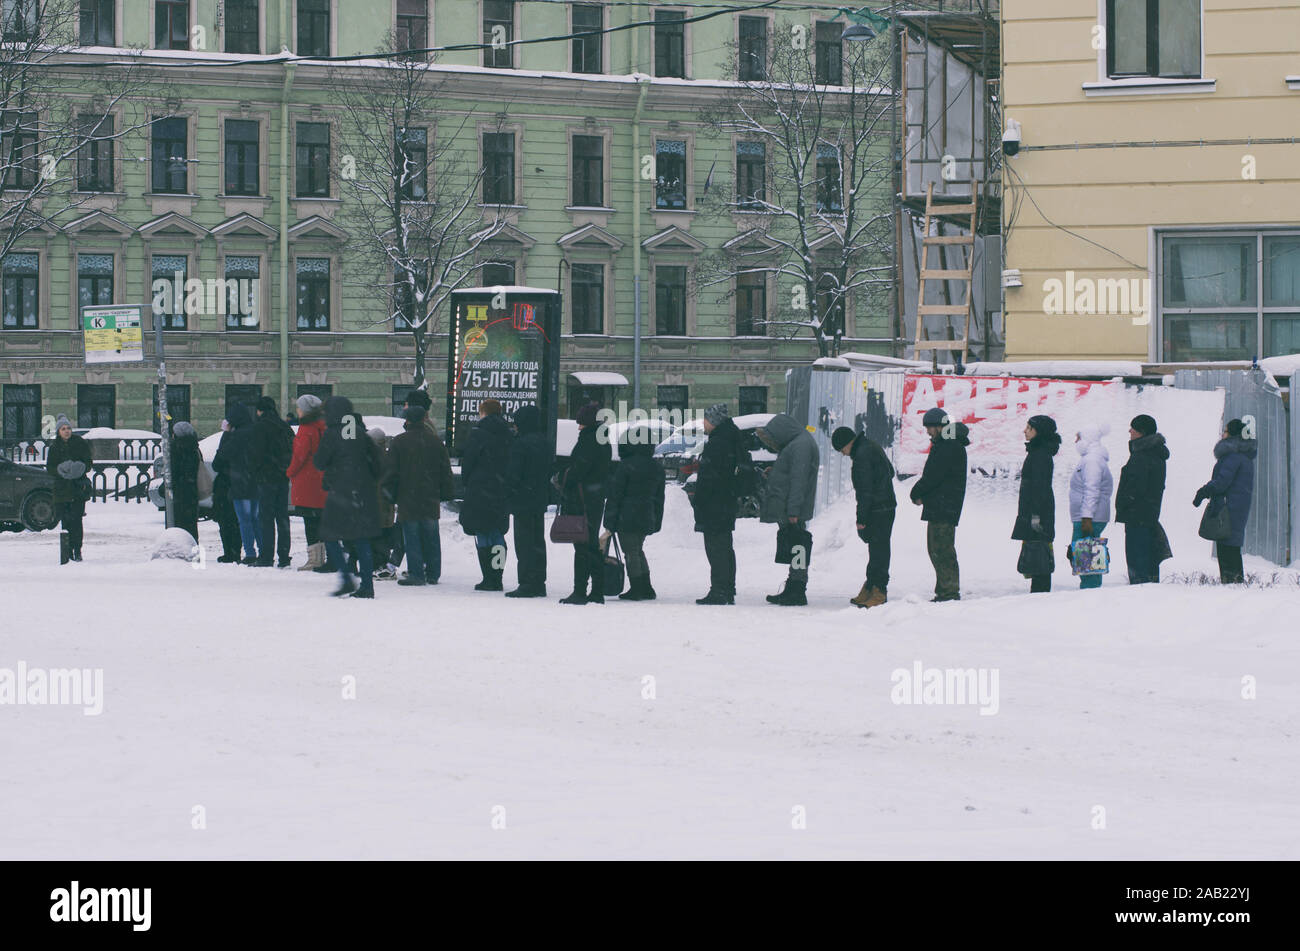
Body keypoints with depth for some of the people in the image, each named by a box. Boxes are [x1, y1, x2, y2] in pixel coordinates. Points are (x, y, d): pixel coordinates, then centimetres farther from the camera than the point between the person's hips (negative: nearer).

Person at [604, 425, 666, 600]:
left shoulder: (625, 466, -13)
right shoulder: (657, 467, 7)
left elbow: (615, 496, -11)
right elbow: (659, 497, 13)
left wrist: (609, 523, -7)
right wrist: (657, 522, 18)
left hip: (627, 518, -7)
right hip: (647, 518, 7)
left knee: (631, 553, 1)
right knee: (638, 550, 20)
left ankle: (636, 590, 2)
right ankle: (646, 589, 21)